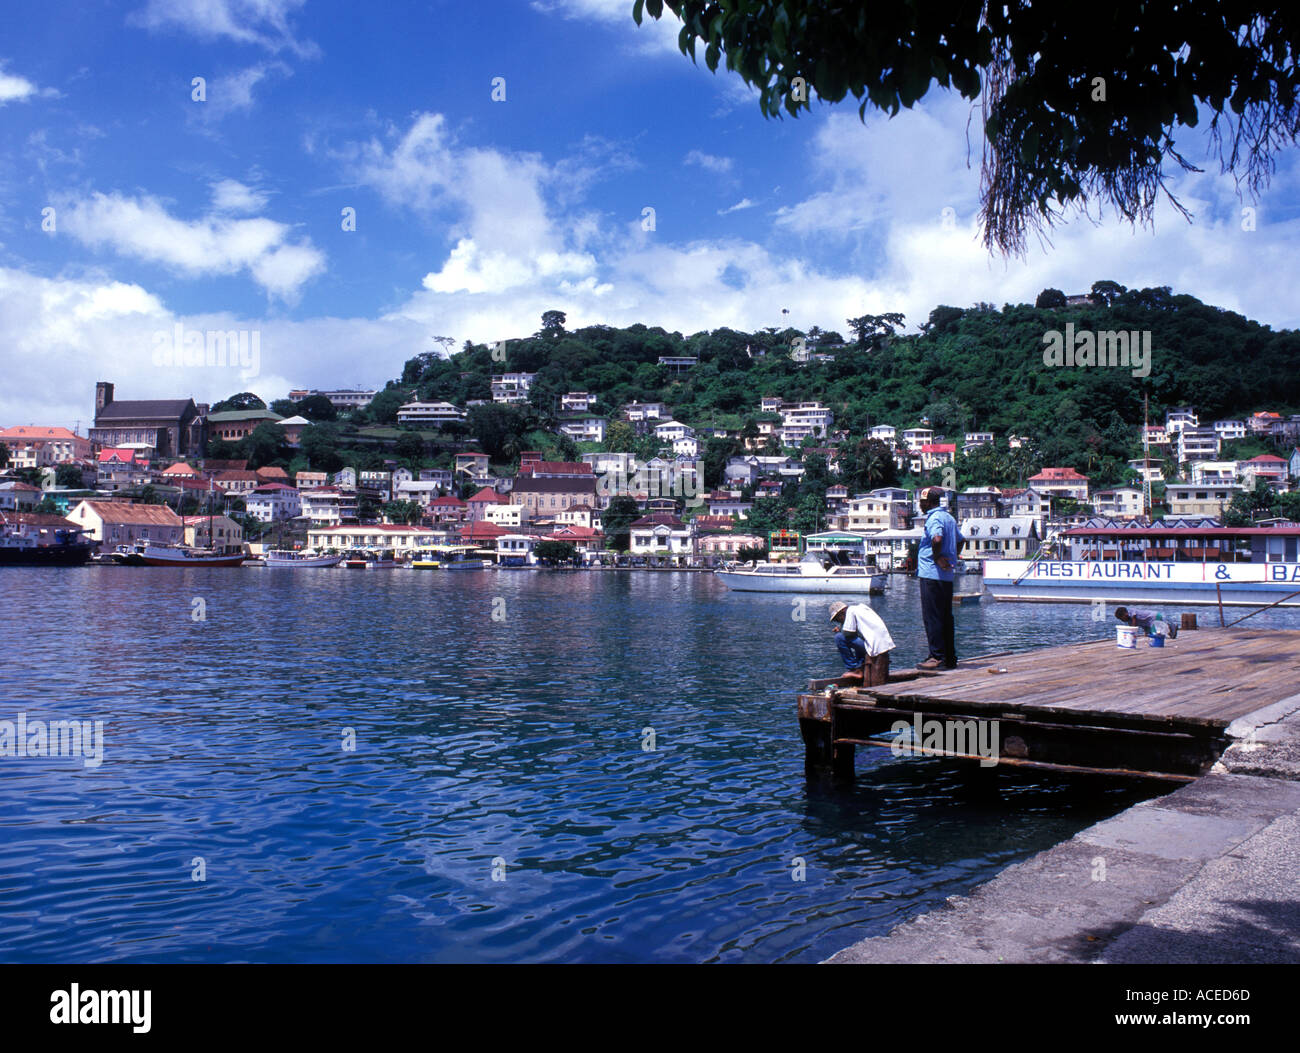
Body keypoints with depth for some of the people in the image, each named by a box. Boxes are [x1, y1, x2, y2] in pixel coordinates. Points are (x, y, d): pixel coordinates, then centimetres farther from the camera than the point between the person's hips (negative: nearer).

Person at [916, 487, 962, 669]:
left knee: (932, 618, -6)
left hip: (931, 574, -9)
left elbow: (937, 539, -31)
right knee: (946, 617, 12)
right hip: (947, 574, 9)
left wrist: (936, 557, -17)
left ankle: (938, 658, -6)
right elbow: (959, 540, 28)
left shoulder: (934, 518, -13)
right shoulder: (949, 517, 17)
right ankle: (950, 658, 16)